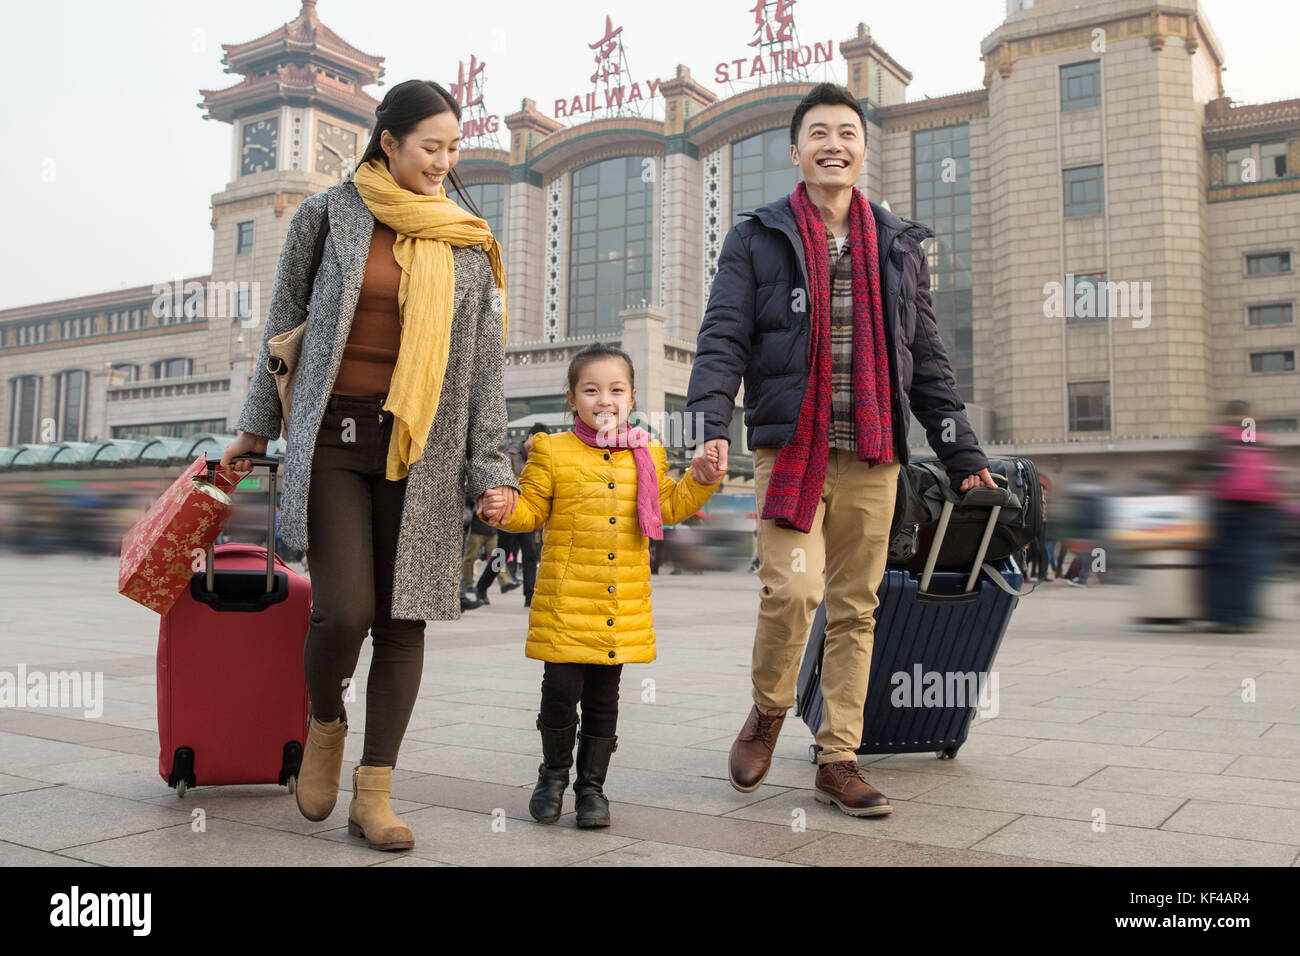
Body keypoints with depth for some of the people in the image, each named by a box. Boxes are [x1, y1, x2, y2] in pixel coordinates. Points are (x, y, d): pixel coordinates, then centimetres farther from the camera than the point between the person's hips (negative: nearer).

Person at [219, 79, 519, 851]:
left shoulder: (469, 242, 10)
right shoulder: (329, 216, 5)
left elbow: (485, 358, 9)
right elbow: (284, 325, 12)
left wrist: (489, 463, 2)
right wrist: (257, 429, 14)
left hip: (420, 446, 2)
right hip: (332, 435, -2)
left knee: (403, 618, 0)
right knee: (343, 610, -12)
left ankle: (373, 797, 11)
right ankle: (326, 723, 22)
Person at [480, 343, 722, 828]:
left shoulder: (647, 455, 10)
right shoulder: (553, 452, 0)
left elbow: (671, 507, 16)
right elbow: (532, 509, 2)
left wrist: (700, 478, 2)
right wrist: (507, 510, -18)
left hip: (623, 605, 3)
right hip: (566, 601, -3)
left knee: (604, 697, 10)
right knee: (561, 688, -2)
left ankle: (592, 784, 24)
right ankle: (554, 773, 23)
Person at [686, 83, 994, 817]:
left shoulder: (900, 244, 16)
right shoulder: (758, 239, 7)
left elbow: (927, 356, 17)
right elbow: (724, 338, -1)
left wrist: (963, 453, 14)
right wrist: (712, 424, -18)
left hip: (872, 453, 3)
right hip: (791, 446, -3)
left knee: (856, 606, 4)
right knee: (792, 588, -17)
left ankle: (839, 759, 16)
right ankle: (769, 710, 13)